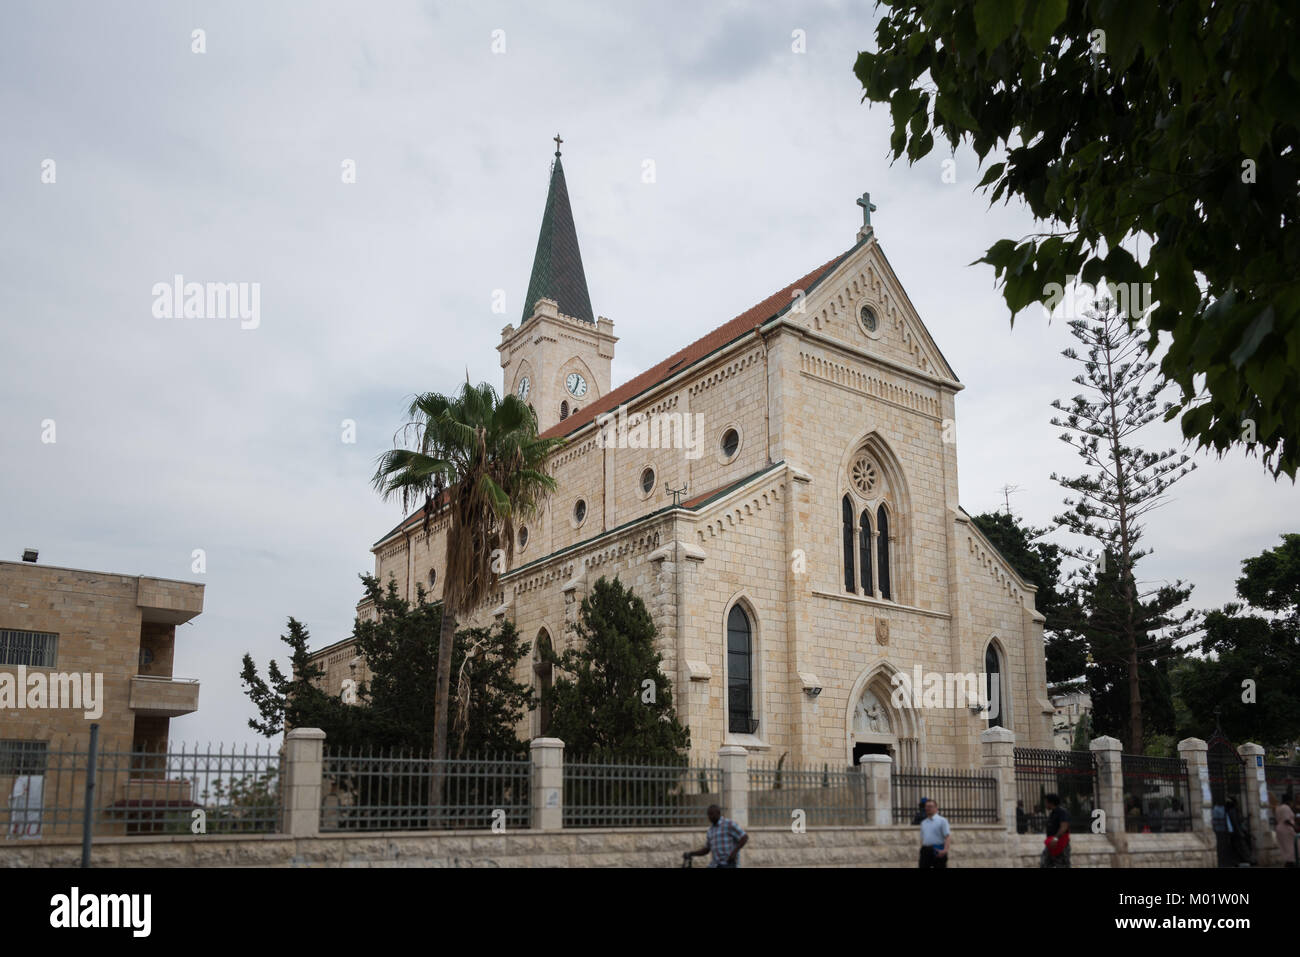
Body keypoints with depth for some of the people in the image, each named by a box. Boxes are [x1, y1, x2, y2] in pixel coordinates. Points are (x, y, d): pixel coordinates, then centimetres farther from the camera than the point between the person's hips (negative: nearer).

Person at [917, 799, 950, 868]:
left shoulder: (942, 820, 0)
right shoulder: (923, 822, 17)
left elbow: (948, 836, -9)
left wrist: (945, 850, -23)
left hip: (938, 852, -5)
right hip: (925, 851, 5)